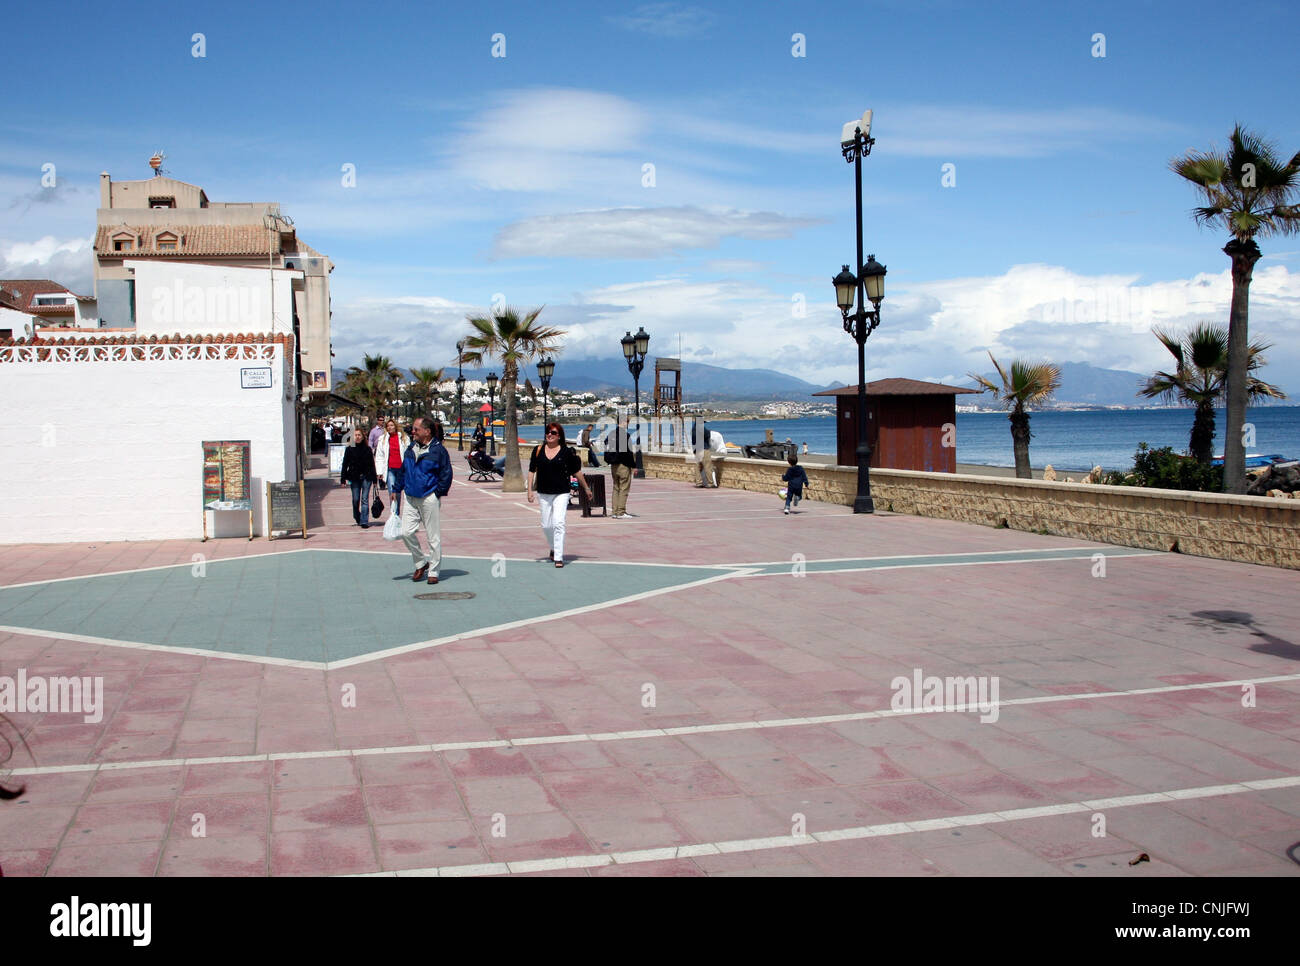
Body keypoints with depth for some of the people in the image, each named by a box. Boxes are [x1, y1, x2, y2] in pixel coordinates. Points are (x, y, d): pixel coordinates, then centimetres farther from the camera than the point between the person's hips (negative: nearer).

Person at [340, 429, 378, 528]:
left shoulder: (367, 449, 4)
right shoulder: (349, 449, 4)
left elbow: (372, 464, 7)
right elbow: (345, 464, 5)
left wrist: (374, 478, 4)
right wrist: (343, 478, 0)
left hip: (366, 477, -1)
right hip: (354, 478, 1)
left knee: (365, 499, -4)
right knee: (355, 500, 5)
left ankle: (364, 521, -5)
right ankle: (357, 519, 26)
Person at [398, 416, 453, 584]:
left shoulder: (438, 450, -7)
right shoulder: (411, 448, 11)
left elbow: (446, 474, -4)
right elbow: (403, 471, 19)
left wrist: (438, 493, -7)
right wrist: (397, 490, 16)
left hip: (429, 499, -5)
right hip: (410, 498, 6)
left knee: (434, 537, 1)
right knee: (406, 532, -2)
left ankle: (433, 571, 12)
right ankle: (421, 563, 19)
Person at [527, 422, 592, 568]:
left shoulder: (567, 451, -4)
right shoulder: (538, 450, 4)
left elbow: (577, 471, 6)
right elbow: (532, 471, 9)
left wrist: (586, 489, 13)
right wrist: (530, 490, 1)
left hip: (561, 493, -3)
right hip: (543, 494, 3)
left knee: (558, 523, -15)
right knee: (546, 525, 10)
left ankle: (559, 557, -12)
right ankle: (553, 548, 38)